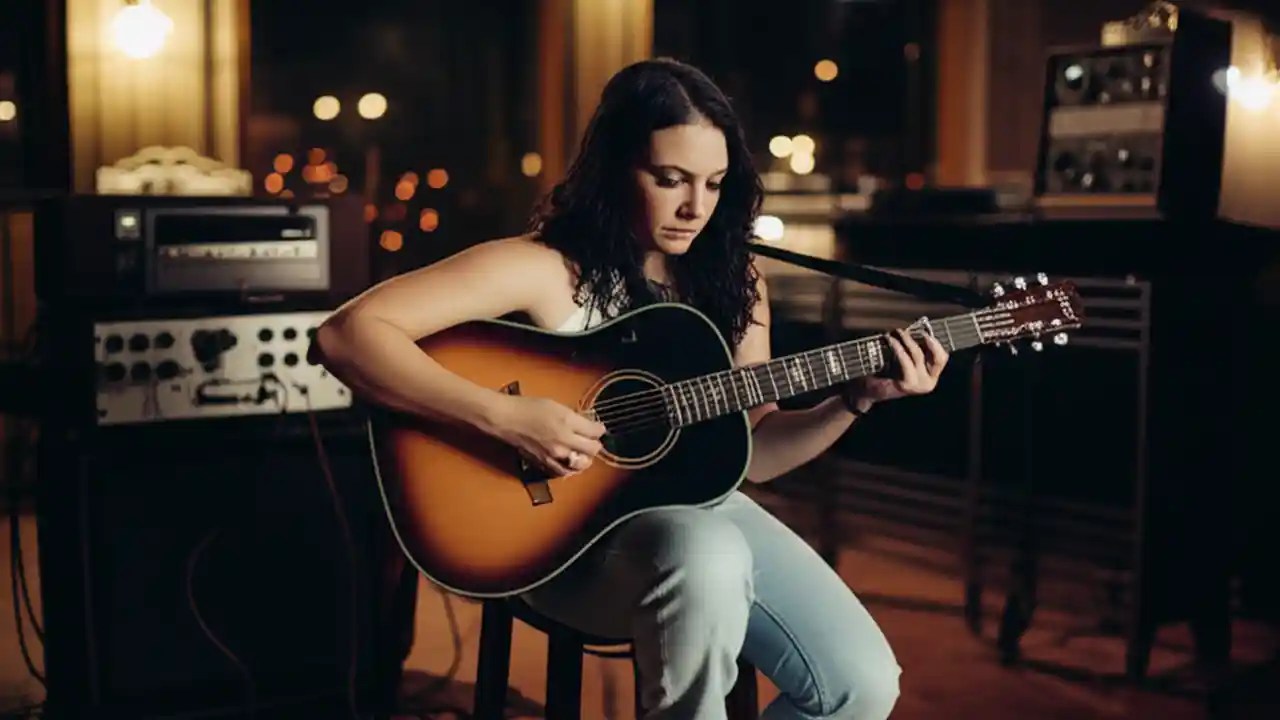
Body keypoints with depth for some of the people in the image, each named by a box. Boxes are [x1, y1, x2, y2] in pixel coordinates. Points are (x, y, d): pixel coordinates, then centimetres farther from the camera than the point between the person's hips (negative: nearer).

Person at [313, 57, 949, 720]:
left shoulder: (731, 280, 3)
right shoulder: (543, 269, -15)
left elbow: (750, 450, 9)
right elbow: (347, 334, -23)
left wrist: (859, 399, -6)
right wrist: (505, 417, -30)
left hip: (699, 506, 6)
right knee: (708, 556, -38)